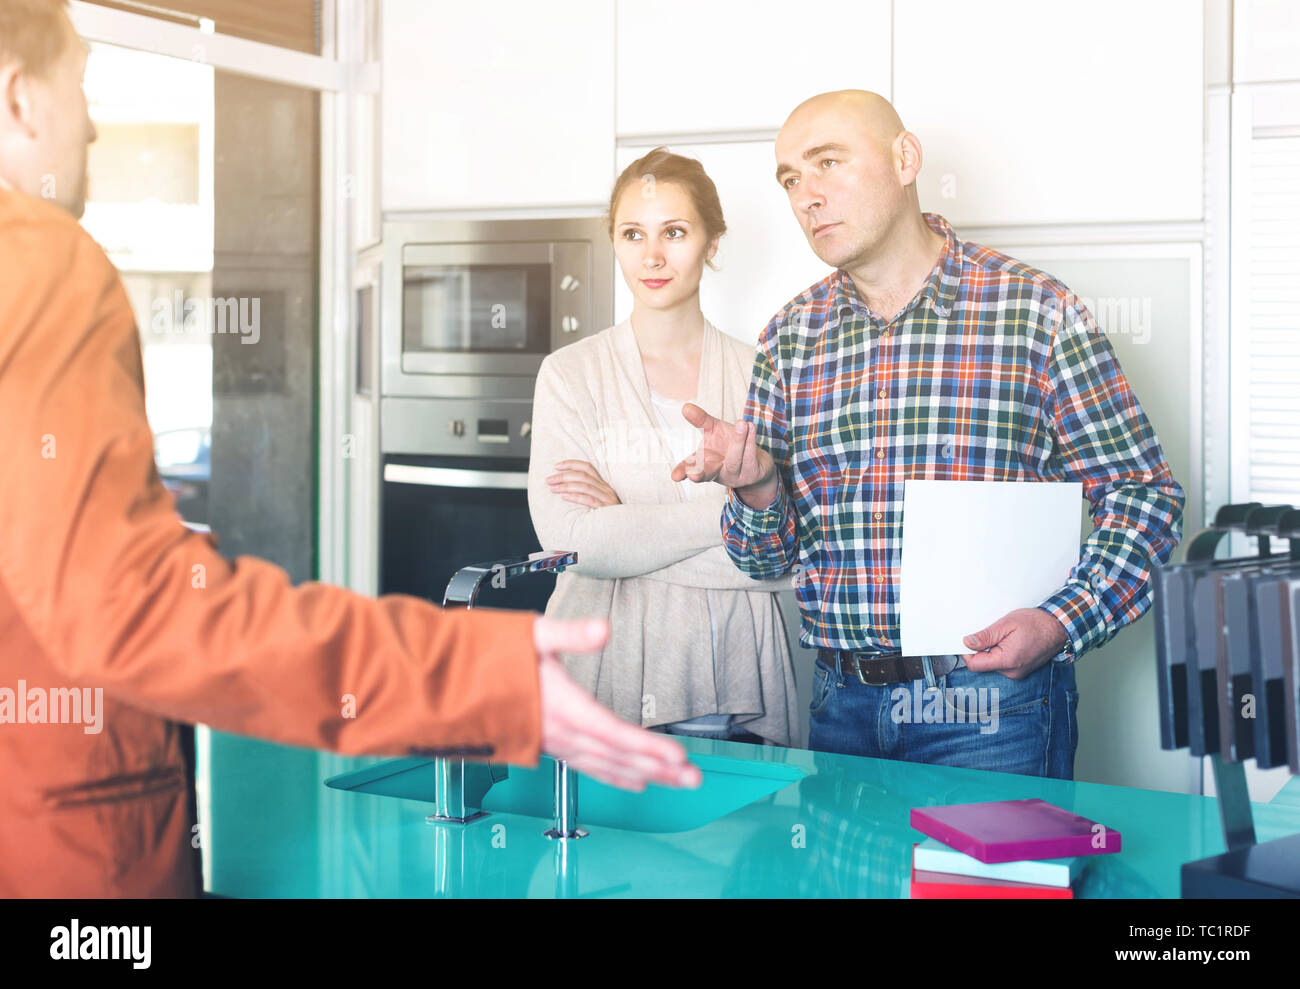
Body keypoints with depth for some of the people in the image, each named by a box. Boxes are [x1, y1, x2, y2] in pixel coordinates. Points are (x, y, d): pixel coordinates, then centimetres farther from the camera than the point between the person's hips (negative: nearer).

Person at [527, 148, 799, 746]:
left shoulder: (758, 376, 6)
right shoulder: (572, 373, 3)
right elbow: (570, 540, -10)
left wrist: (626, 519, -10)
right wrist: (728, 512, -11)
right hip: (607, 676, -1)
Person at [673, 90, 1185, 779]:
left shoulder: (1036, 313, -6)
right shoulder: (789, 339, 6)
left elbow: (1143, 493, -3)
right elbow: (769, 558, 9)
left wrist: (1061, 623, -17)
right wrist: (757, 486, -13)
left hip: (993, 707, -3)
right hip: (842, 705, 4)